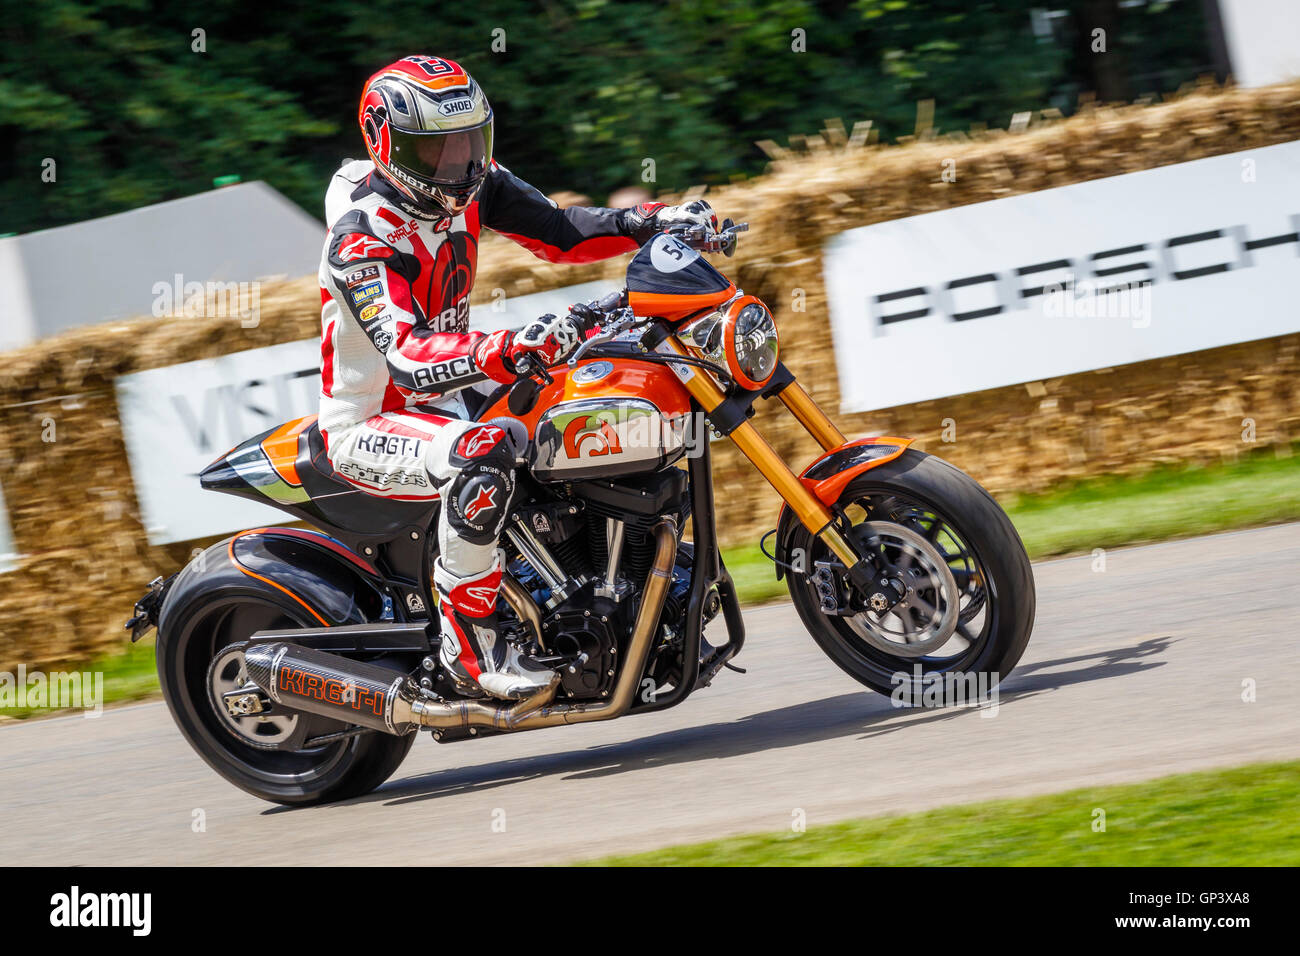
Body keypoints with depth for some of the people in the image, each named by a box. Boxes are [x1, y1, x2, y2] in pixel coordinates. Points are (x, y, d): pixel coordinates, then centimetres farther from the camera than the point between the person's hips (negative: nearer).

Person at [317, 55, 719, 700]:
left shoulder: (469, 185, -2)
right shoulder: (361, 237, -26)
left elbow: (556, 231, 3)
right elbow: (405, 356, -39)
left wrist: (656, 221, -13)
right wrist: (509, 351, -56)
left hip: (446, 392, 9)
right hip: (369, 425, -9)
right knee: (482, 456, -40)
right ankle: (469, 645, -29)